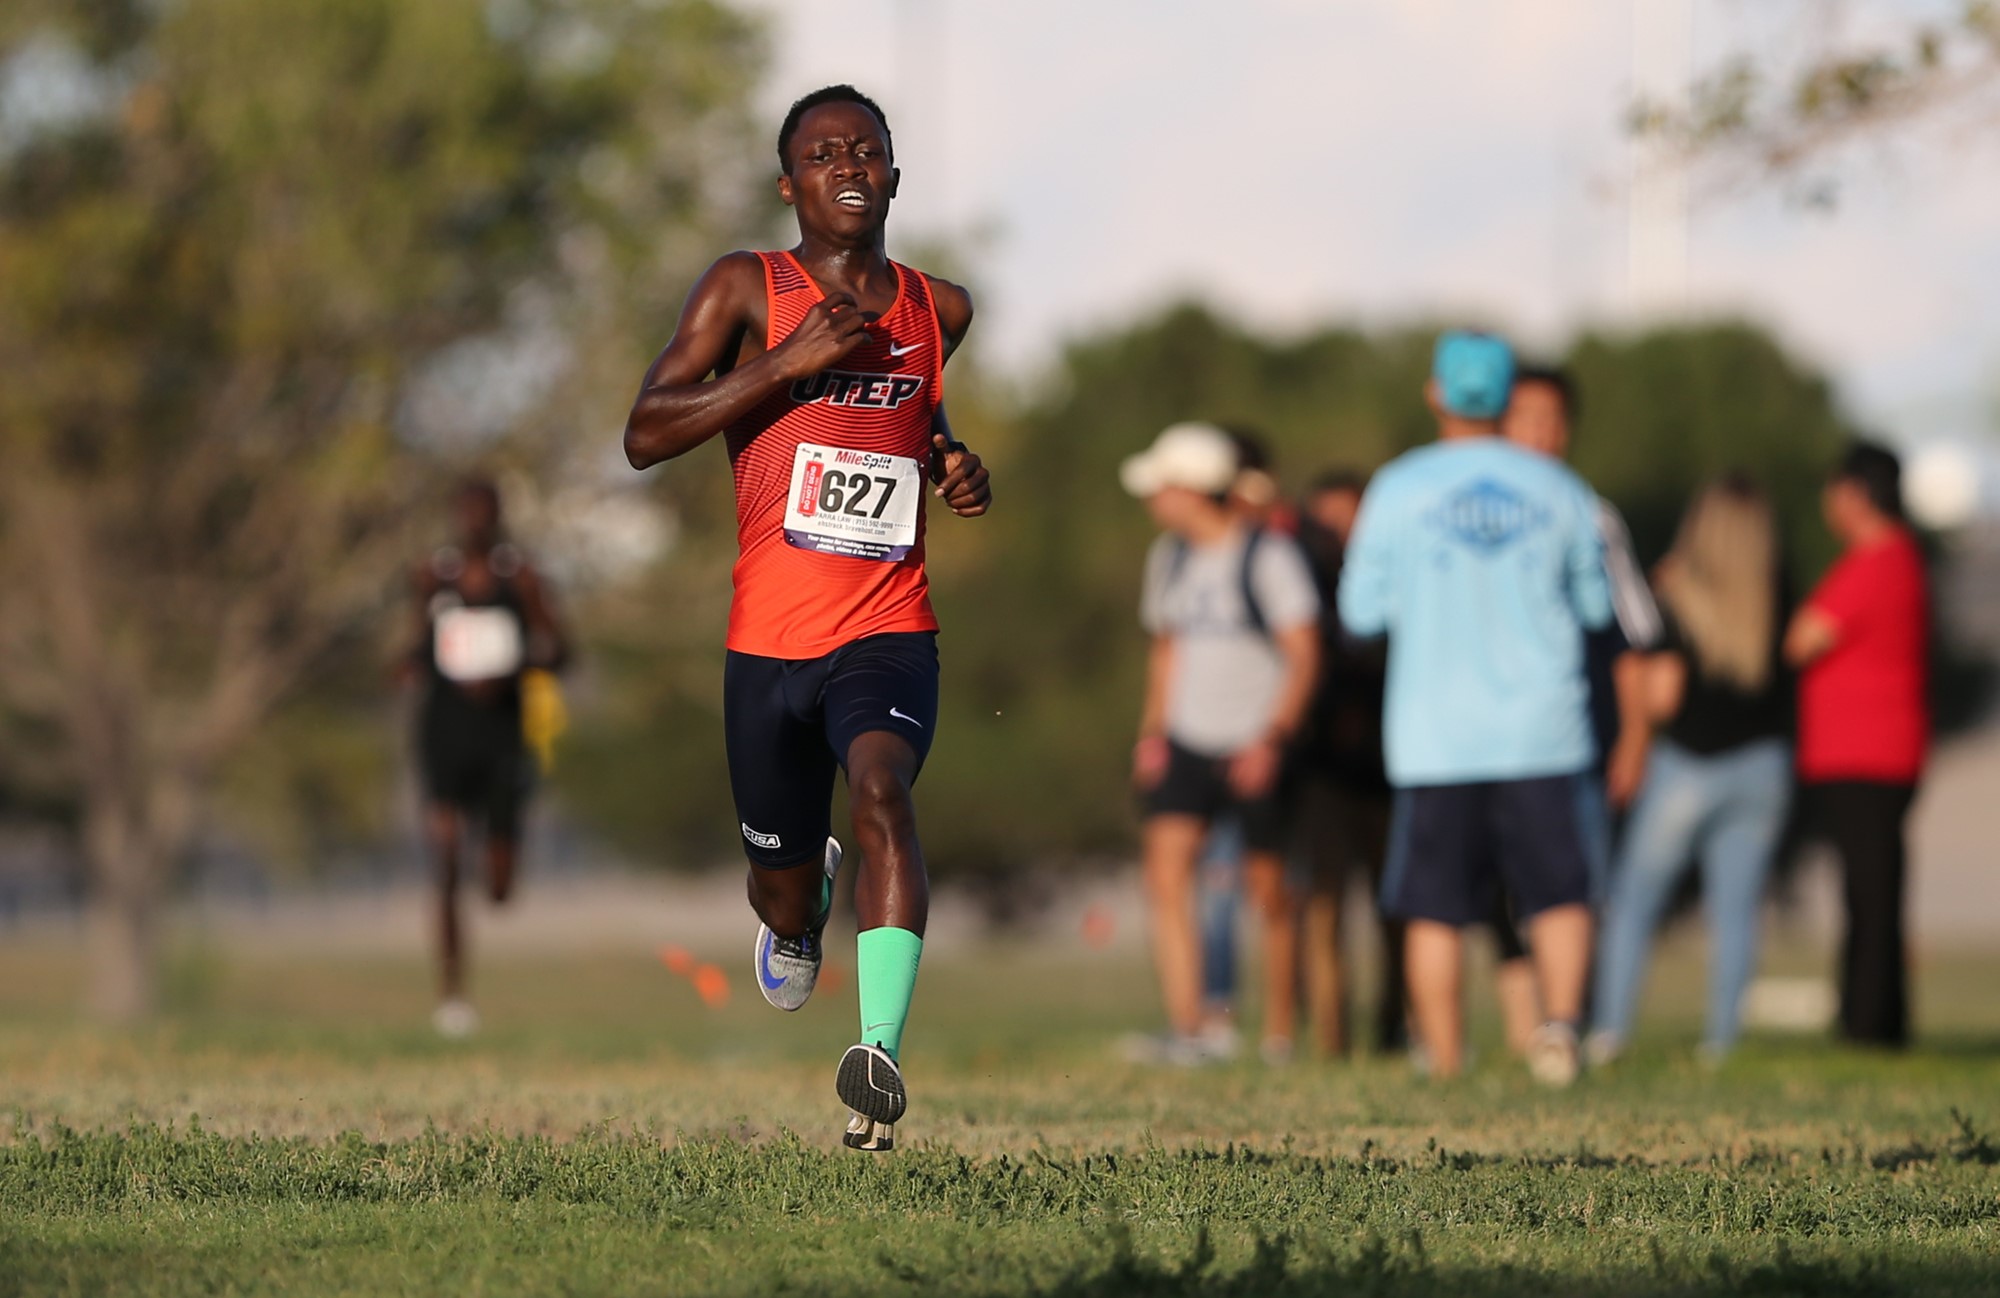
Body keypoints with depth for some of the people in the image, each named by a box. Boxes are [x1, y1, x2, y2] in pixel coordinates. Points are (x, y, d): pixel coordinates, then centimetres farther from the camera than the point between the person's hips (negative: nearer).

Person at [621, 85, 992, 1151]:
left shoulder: (939, 310, 10)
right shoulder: (746, 290, 0)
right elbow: (645, 436, -10)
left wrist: (955, 470, 10)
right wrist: (791, 361, -18)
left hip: (888, 632, 0)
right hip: (770, 638, 0)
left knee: (882, 793, -30)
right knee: (782, 882, 13)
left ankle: (881, 1054, -41)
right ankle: (797, 926, 53)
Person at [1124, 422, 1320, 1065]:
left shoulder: (1269, 557, -10)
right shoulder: (1169, 557, 10)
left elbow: (1303, 656, -11)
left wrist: (1273, 739, -21)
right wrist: (1153, 729, 10)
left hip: (1255, 750, -5)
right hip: (1186, 744, 5)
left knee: (1269, 892, 3)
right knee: (1166, 869, -14)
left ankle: (1280, 1037, 18)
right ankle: (1185, 1030, -18)